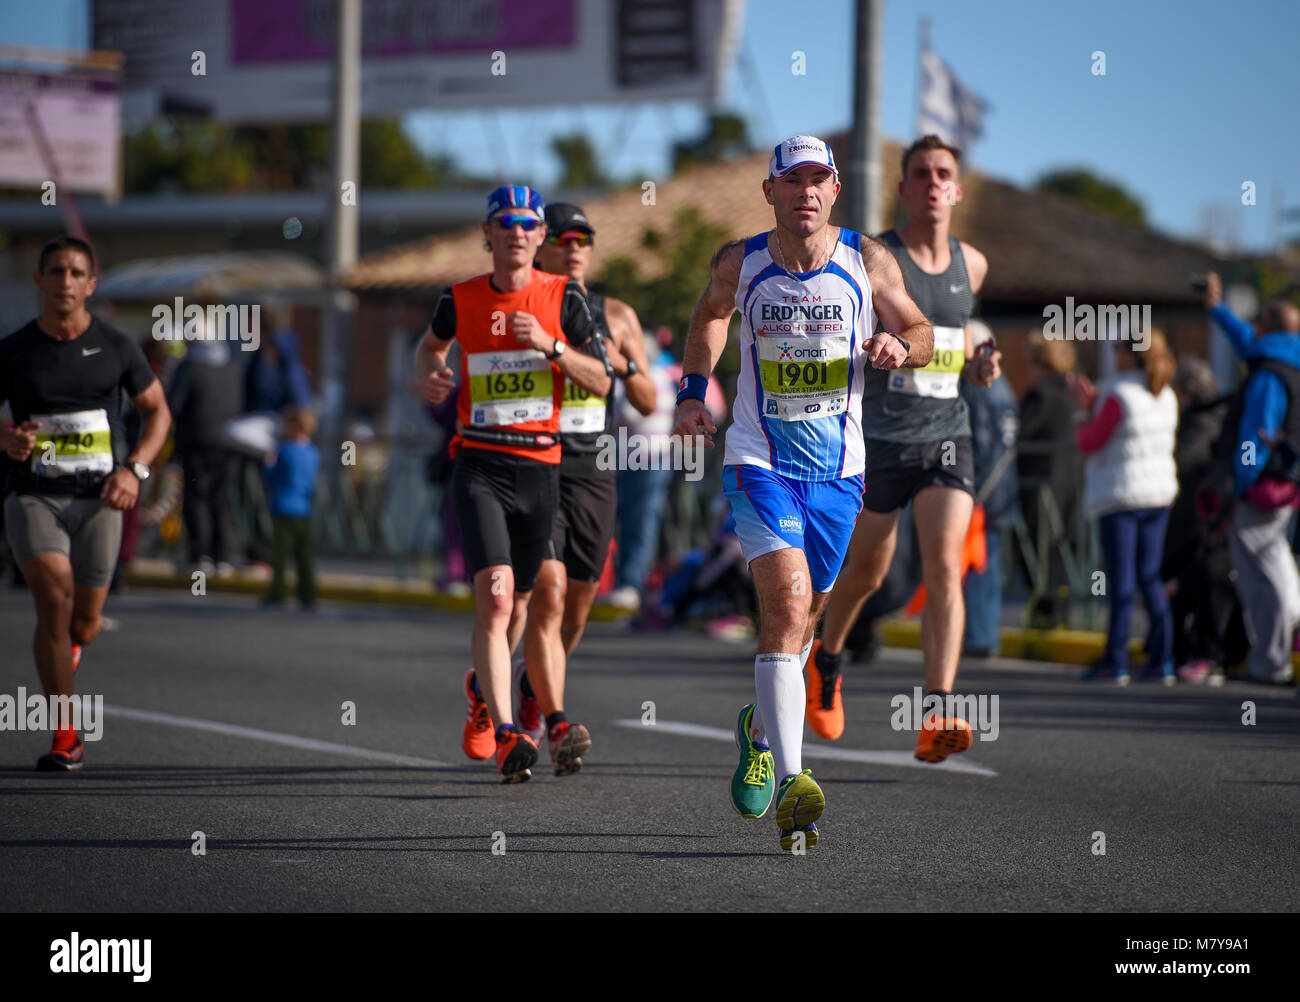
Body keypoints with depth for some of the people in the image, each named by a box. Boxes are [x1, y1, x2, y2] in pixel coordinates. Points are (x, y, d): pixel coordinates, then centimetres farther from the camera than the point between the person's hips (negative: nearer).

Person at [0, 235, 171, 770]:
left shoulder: (116, 347, 2)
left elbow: (158, 411, 12)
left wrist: (133, 469, -4)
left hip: (98, 502, 1)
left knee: (84, 622, 4)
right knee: (55, 595, -22)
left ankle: (67, 647, 45)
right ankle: (65, 735, -15)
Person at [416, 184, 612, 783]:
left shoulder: (562, 297, 1)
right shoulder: (460, 300, 3)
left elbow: (602, 382, 0)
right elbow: (430, 345, 24)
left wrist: (550, 346, -14)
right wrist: (431, 374, 2)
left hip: (540, 467, 2)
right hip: (478, 465, -2)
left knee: (518, 605, 12)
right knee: (494, 596, -19)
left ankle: (483, 689, 44)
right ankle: (506, 737, -23)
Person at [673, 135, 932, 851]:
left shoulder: (868, 261, -3)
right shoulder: (740, 264, -3)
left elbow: (921, 334, 7)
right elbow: (709, 315, 19)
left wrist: (899, 346, -15)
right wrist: (692, 390, 9)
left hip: (838, 469, 3)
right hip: (760, 463, -3)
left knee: (800, 616, 16)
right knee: (787, 602, -22)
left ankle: (761, 731, 46)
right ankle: (791, 783, -29)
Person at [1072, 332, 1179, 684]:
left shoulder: (1118, 396, -16)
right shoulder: (1166, 396, 7)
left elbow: (1091, 443, -11)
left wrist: (1082, 425, 10)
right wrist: (1092, 401, 17)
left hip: (1121, 496, -7)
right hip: (1158, 495, 7)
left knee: (1121, 580, -3)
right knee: (1150, 577, 11)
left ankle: (1116, 663, -1)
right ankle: (1163, 661, 8)